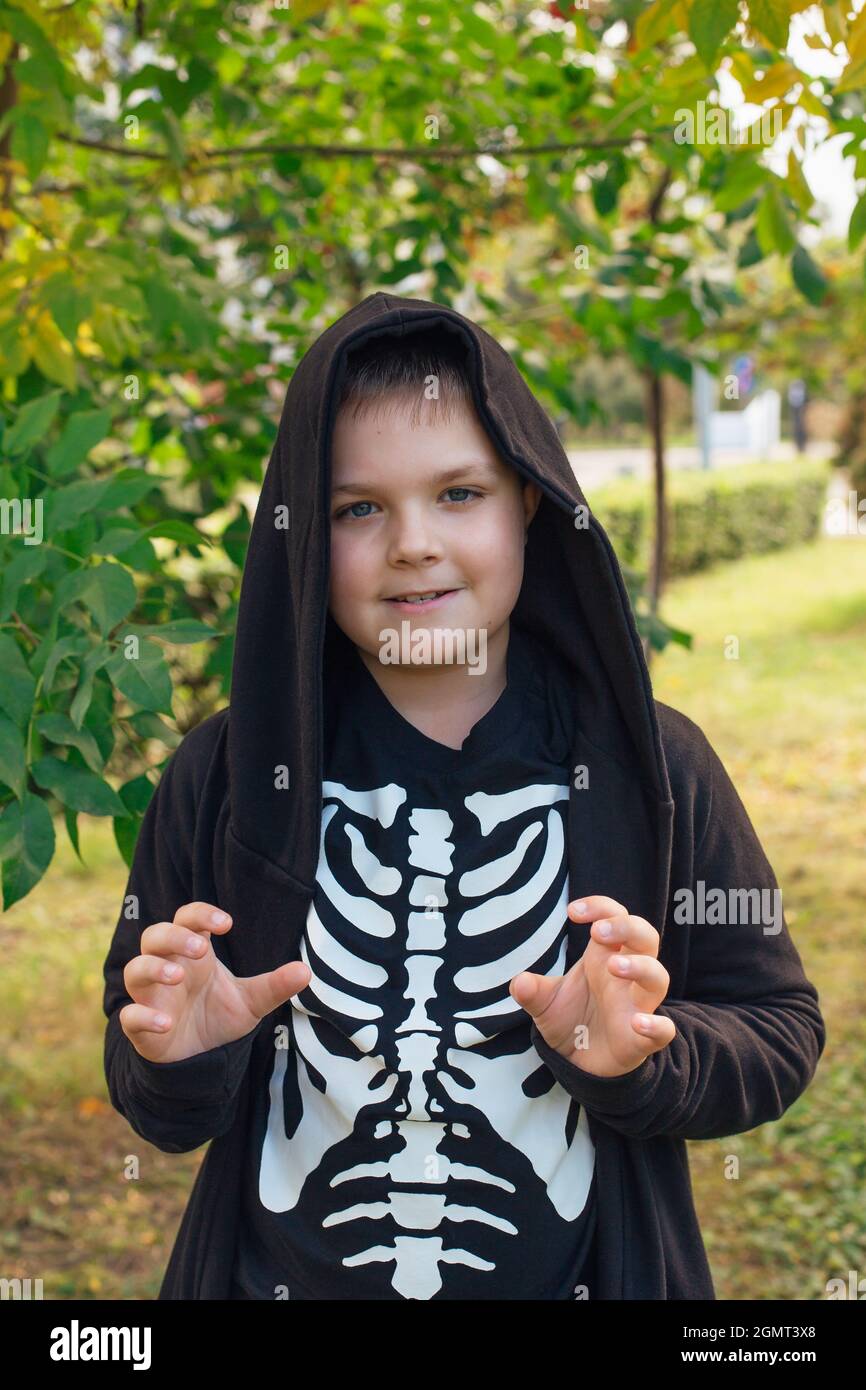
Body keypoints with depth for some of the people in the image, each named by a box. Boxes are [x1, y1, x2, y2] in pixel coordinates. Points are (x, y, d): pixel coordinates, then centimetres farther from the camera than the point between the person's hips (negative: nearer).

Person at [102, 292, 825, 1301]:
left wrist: (638, 1059, -23)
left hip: (579, 1274, 0)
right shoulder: (224, 777, -10)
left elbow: (781, 1033, -6)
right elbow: (153, 1105, -2)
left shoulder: (648, 764, -11)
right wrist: (179, 1063, -22)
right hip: (278, 1273, 1)